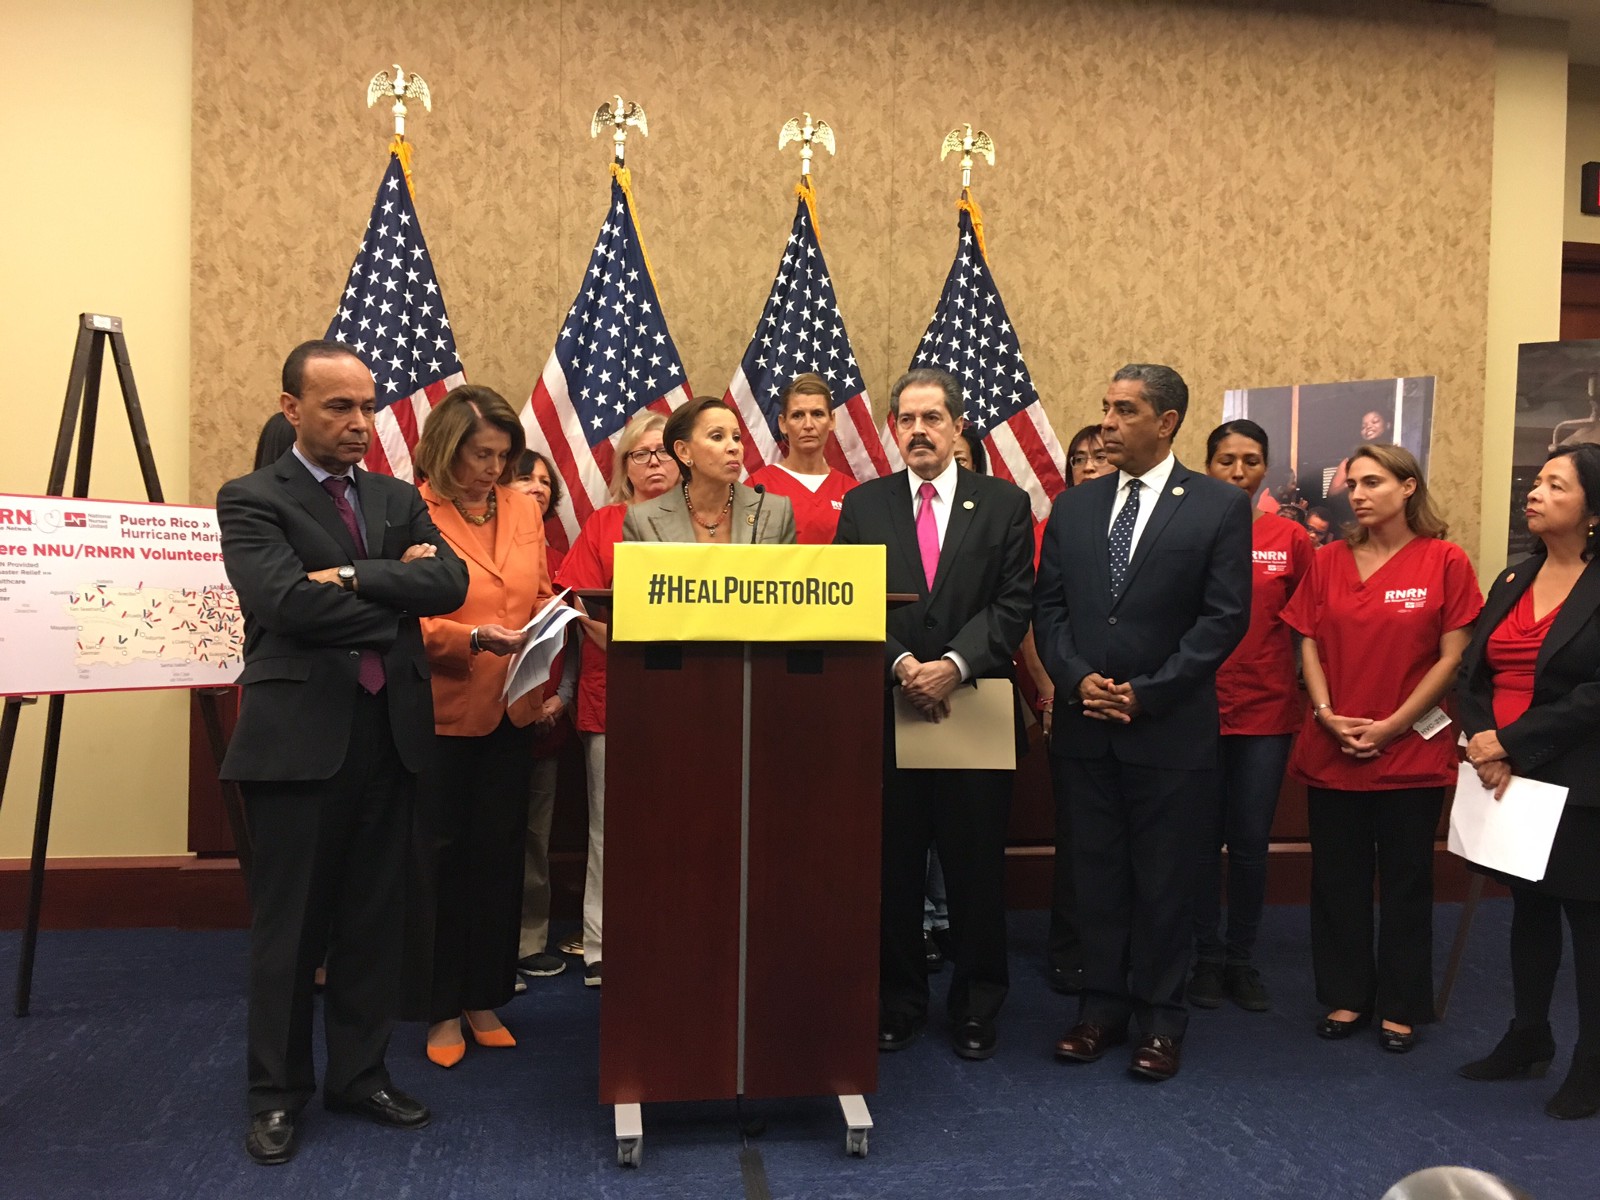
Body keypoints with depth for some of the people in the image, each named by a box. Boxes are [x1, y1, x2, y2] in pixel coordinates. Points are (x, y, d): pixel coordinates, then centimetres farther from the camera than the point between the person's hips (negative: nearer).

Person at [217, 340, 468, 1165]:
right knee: (290, 924, 5)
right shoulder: (251, 500, -1)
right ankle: (277, 1095, 20)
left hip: (392, 730, 5)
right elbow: (288, 602, -17)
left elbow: (450, 581, -2)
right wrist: (398, 587, -8)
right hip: (298, 736, -5)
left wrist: (355, 578, -15)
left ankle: (360, 1075, 26)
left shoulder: (399, 500, 14)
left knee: (376, 918, 11)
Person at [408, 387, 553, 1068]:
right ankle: (443, 1008, 20)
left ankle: (485, 999, 25)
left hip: (511, 710, 5)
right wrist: (477, 638, -25)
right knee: (442, 854, 6)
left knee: (500, 853, 11)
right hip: (441, 710, -5)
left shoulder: (523, 508, 8)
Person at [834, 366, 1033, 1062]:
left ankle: (976, 1007, 23)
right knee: (893, 867, 8)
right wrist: (901, 665, -14)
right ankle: (898, 1002, 24)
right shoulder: (864, 505, 8)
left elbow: (1012, 606, -3)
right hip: (886, 710, 1)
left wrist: (955, 664, -17)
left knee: (976, 866, 7)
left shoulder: (1004, 504, 5)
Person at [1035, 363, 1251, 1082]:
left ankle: (1161, 1019, 21)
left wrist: (1146, 693, -13)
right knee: (1095, 875, 11)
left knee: (1163, 882, 7)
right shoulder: (1073, 507, 9)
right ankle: (1102, 1008, 24)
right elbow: (1049, 607, 8)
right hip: (1085, 727, 4)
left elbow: (1226, 617, -8)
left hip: (1170, 732, -3)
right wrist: (1078, 679, -8)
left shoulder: (1220, 507, -3)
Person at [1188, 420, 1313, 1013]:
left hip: (1266, 712, 1)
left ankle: (1241, 958, 24)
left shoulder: (1290, 539, 2)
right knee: (1202, 838, 7)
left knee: (1251, 841, 8)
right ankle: (1206, 955, 22)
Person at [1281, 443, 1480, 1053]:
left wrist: (1391, 726, -12)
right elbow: (1309, 644, 6)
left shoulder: (1445, 561, -5)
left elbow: (1452, 656, -6)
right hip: (1331, 750, 3)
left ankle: (1401, 1007, 24)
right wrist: (1327, 714, -9)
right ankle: (1346, 997, 25)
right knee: (1337, 880, 10)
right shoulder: (1329, 561, 5)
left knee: (1406, 882, 9)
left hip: (1412, 751, -3)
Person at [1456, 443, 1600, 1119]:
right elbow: (1471, 674, 7)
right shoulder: (1512, 581, 11)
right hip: (1509, 779, 6)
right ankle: (1528, 1039, 31)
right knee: (1528, 907, 17)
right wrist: (1485, 746, -9)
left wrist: (1512, 741, -17)